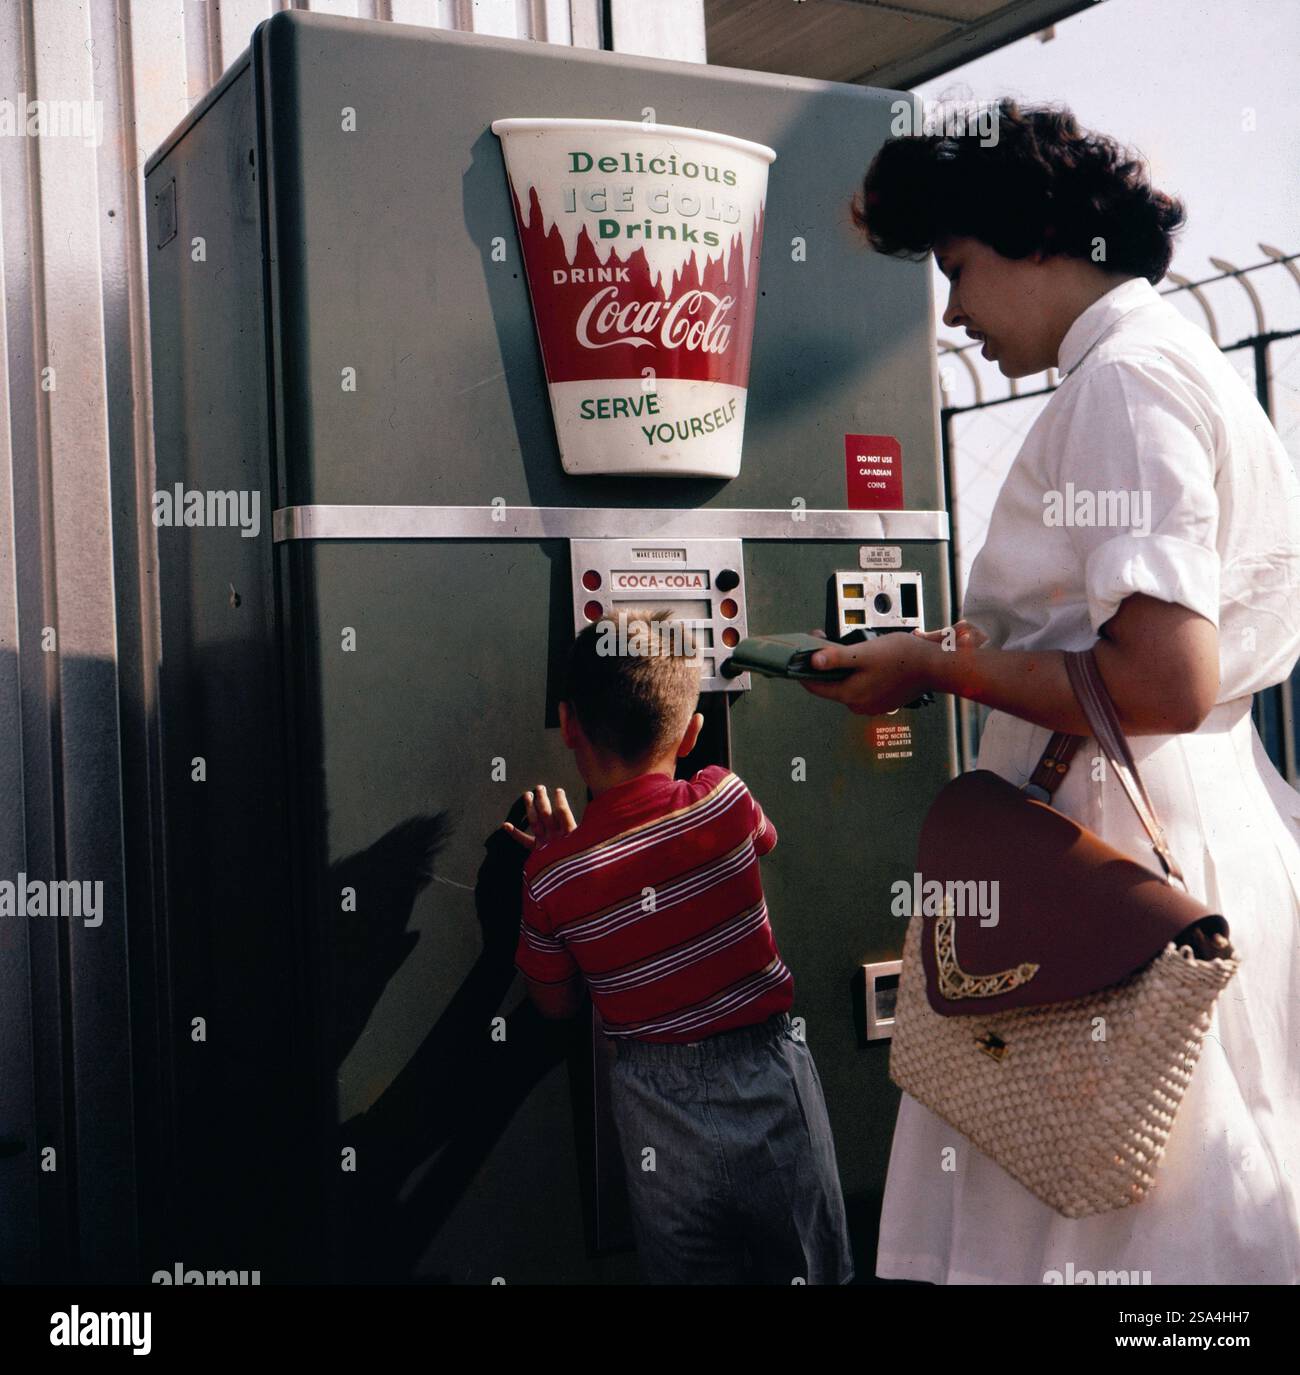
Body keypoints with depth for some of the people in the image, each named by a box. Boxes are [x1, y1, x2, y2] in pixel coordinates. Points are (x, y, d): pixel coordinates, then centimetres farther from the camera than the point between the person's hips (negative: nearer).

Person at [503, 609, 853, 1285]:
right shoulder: (724, 799, -13)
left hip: (660, 1103, 0)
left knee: (691, 1273, 18)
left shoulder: (553, 876, -13)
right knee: (813, 1269, 17)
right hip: (770, 1077, 0)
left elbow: (557, 1003, 3)